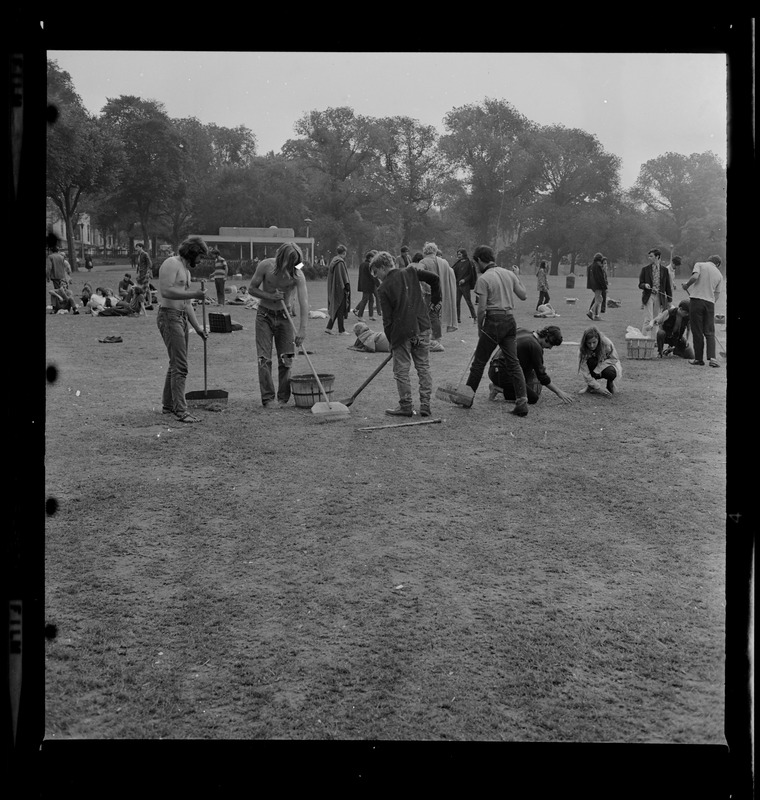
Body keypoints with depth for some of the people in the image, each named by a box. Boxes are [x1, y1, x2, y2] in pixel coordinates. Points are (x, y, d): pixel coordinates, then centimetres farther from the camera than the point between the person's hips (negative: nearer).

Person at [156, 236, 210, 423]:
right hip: (169, 316, -10)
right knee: (180, 366, -13)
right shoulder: (171, 264, -9)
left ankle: (168, 404, 24)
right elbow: (166, 291, -23)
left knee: (176, 364, 14)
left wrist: (198, 327, 20)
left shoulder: (186, 269, 21)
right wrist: (194, 294, -22)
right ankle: (181, 411, -14)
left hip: (182, 318, 10)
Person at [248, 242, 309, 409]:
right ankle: (268, 399, -3)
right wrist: (270, 296, -23)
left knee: (286, 359, 0)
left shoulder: (297, 274, -18)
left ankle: (283, 398, 10)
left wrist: (302, 330, -36)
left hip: (284, 316, 1)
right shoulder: (266, 266, -16)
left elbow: (304, 302, -26)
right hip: (265, 315, -1)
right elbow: (251, 288, -5)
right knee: (264, 359, -6)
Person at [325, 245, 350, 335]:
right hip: (340, 289, -9)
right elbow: (343, 277, -20)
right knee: (340, 309, -1)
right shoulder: (340, 262, -17)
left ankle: (329, 328, 12)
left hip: (333, 289, 9)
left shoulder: (333, 260, 11)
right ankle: (341, 330, 5)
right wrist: (346, 288, -16)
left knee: (335, 309, 14)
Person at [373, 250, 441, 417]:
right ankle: (425, 405, 11)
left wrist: (390, 340, 5)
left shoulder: (384, 288, -5)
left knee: (401, 371, 7)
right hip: (422, 328, 4)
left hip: (401, 332, -4)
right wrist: (435, 300, 15)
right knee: (423, 367, 11)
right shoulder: (411, 272, 5)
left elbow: (387, 318, -4)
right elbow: (434, 278, 1)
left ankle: (406, 406, 10)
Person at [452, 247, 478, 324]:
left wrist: (464, 279, -18)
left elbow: (471, 274, -7)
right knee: (457, 302, 4)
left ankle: (474, 317, 2)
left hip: (465, 285, -6)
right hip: (457, 285, 6)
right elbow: (453, 271, 12)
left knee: (469, 301, -4)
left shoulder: (469, 263, -5)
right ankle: (458, 318, 11)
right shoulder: (458, 263, 12)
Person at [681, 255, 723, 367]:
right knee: (710, 332, 6)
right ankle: (712, 358, -8)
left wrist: (686, 285, 2)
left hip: (696, 300, -2)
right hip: (710, 302, 2)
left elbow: (695, 277, -14)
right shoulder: (719, 274, 14)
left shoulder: (699, 264, 5)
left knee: (697, 332, 3)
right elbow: (717, 294, 11)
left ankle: (699, 359, 7)